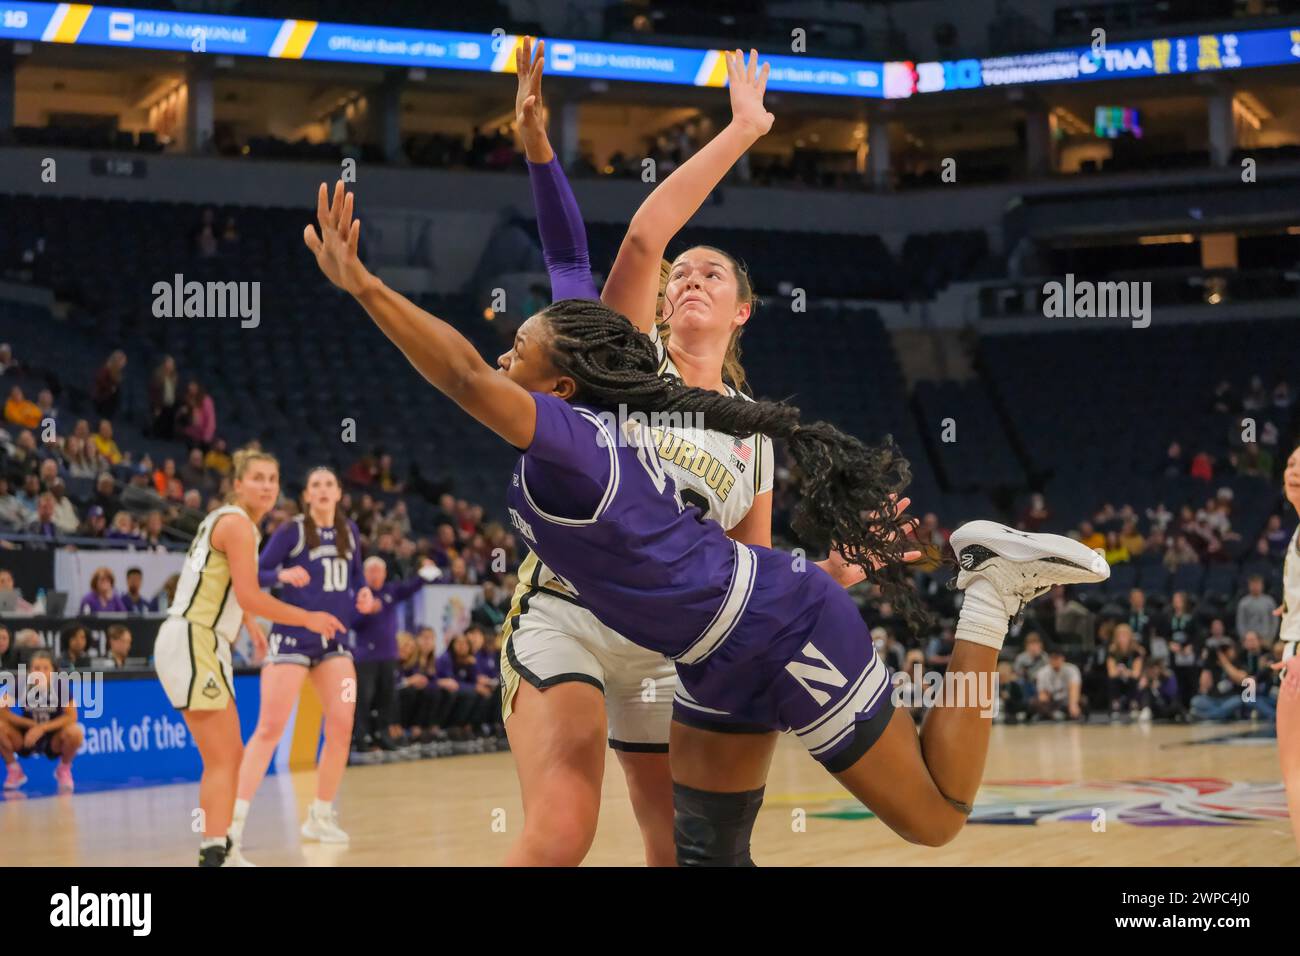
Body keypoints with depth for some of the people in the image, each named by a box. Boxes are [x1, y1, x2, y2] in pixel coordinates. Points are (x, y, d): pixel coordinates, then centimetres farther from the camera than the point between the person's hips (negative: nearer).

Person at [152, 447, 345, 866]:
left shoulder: (227, 520, 18)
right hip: (192, 642, -10)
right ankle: (213, 856, -19)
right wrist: (309, 619, -10)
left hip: (203, 645, 10)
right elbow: (250, 597, -20)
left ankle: (219, 851, 26)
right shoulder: (238, 523, -12)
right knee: (222, 760, -14)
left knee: (230, 755, 17)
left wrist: (252, 626, 45)